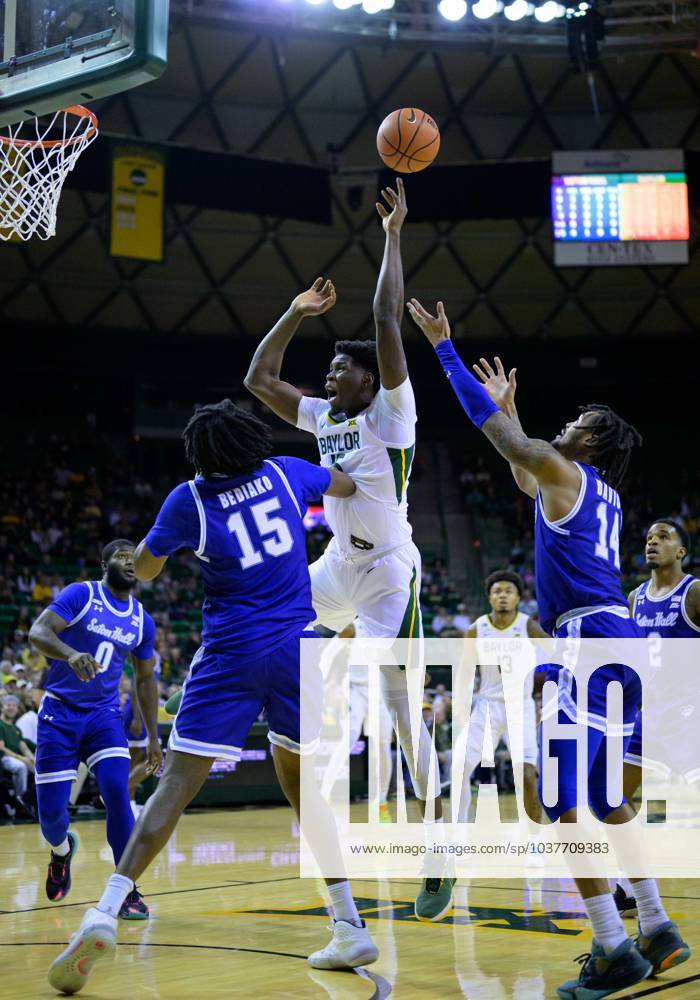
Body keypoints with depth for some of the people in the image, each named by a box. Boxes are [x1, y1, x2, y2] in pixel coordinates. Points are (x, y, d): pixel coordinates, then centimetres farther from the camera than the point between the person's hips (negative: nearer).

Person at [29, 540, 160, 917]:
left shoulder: (142, 621, 6)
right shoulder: (80, 595, -8)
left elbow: (145, 678, 16)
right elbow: (38, 632, -21)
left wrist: (153, 736, 13)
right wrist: (70, 654, -41)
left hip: (104, 714, 3)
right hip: (60, 712, -2)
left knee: (117, 792, -20)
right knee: (51, 810, -4)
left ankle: (127, 890, -12)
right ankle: (62, 850, 34)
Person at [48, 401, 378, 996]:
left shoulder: (190, 499, -1)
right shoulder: (285, 473, 7)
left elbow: (144, 569, 9)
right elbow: (351, 487, 26)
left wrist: (156, 542, 28)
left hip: (231, 654, -3)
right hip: (297, 650, 3)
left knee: (178, 783, -4)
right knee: (302, 785, 14)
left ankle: (105, 913, -18)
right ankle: (350, 930, 12)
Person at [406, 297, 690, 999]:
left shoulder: (570, 473, -1)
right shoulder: (599, 494, 23)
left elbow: (497, 431, 2)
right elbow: (524, 478, 41)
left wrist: (444, 348, 9)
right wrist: (509, 402, 49)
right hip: (621, 642, 10)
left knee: (560, 800, -11)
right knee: (604, 798, 17)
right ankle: (656, 930, 19)